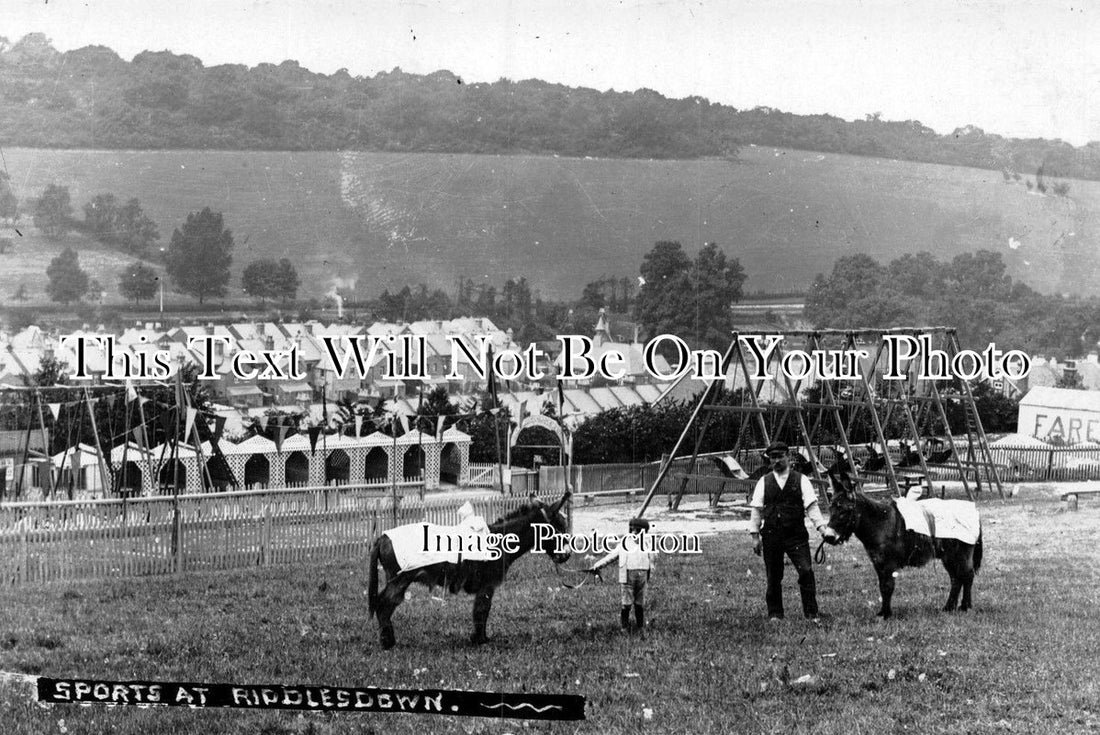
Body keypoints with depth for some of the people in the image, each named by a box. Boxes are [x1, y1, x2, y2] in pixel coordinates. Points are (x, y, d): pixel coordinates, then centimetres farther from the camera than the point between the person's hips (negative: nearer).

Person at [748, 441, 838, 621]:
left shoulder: (801, 480, 3)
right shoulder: (764, 482, 7)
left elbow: (811, 507, -2)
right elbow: (756, 510, 8)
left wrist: (822, 528, -14)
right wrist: (755, 536, 3)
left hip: (796, 535, -1)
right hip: (771, 536, 1)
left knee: (806, 571, -12)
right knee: (773, 577, 5)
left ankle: (811, 614, -4)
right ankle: (774, 614, 18)